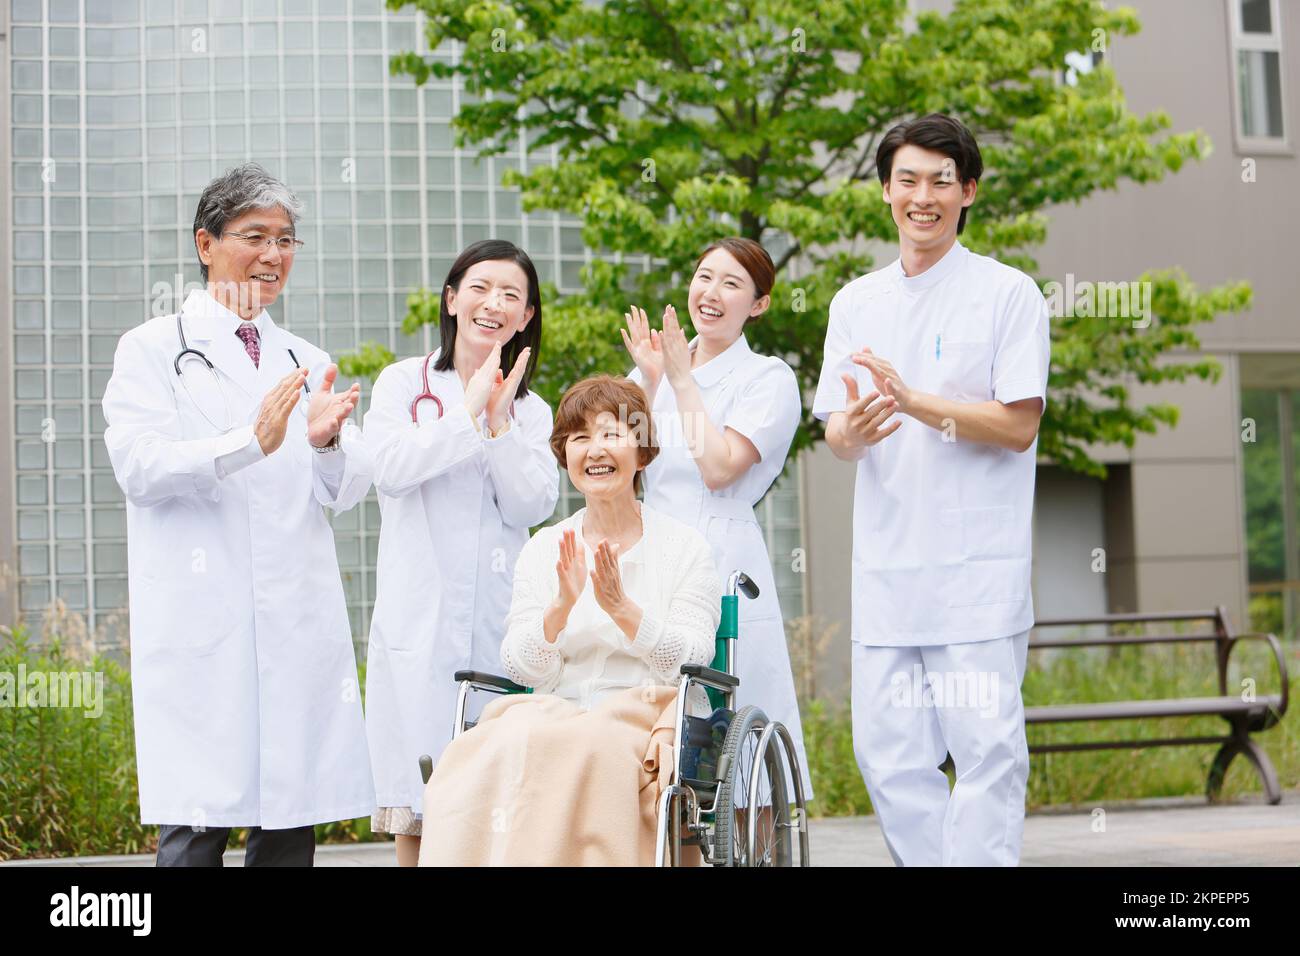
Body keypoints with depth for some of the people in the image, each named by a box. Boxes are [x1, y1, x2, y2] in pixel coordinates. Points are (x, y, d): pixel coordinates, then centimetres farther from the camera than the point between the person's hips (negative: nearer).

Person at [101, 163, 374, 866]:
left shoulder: (307, 362, 21)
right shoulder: (154, 348, 6)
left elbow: (348, 490, 11)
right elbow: (137, 465, -9)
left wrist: (327, 440, -12)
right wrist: (252, 441, -22)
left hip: (300, 621, 5)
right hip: (199, 624, -5)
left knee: (292, 827, 3)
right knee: (197, 825, -9)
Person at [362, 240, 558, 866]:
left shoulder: (532, 411, 15)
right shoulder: (405, 383, 8)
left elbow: (531, 506, 1)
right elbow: (389, 468, -9)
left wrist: (499, 420, -7)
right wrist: (468, 414, -7)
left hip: (499, 620, 2)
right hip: (419, 619, -2)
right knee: (418, 812, -5)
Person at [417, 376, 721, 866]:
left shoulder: (683, 546, 8)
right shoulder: (543, 549, 15)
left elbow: (692, 660, -4)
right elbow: (521, 668, 4)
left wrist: (621, 607, -19)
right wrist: (561, 607, -15)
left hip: (648, 721, -3)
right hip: (556, 712, 3)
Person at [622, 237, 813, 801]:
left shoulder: (768, 379, 1)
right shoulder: (654, 366, 17)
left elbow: (720, 468, -11)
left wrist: (683, 380, -5)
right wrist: (650, 383, 0)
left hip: (723, 564, -5)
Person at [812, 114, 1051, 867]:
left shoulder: (1008, 294, -1)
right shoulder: (857, 303, 14)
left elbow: (1018, 425, -8)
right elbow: (834, 433, 10)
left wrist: (914, 401, -19)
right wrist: (853, 429, -14)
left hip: (979, 568, -5)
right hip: (887, 564, 5)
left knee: (984, 745, -6)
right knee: (889, 755, 5)